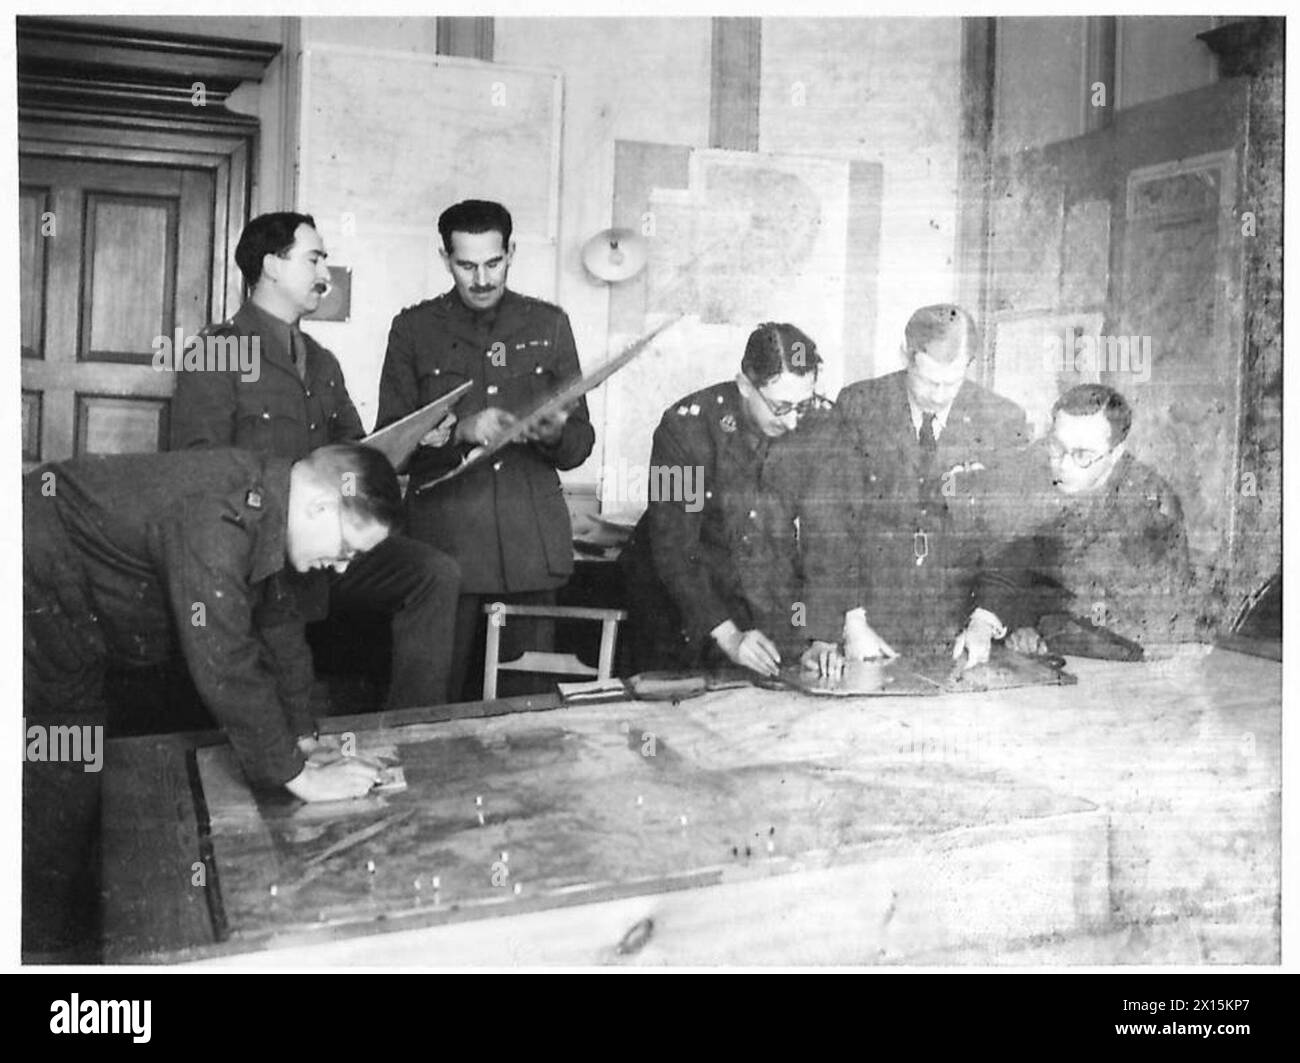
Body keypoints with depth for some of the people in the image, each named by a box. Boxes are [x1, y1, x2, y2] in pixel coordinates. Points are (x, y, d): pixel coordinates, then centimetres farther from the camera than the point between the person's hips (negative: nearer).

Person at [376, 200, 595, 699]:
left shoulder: (548, 324, 13)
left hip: (531, 548, 1)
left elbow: (580, 444, 13)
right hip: (445, 545, -1)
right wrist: (460, 432, -14)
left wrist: (554, 434, -10)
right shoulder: (414, 328, 9)